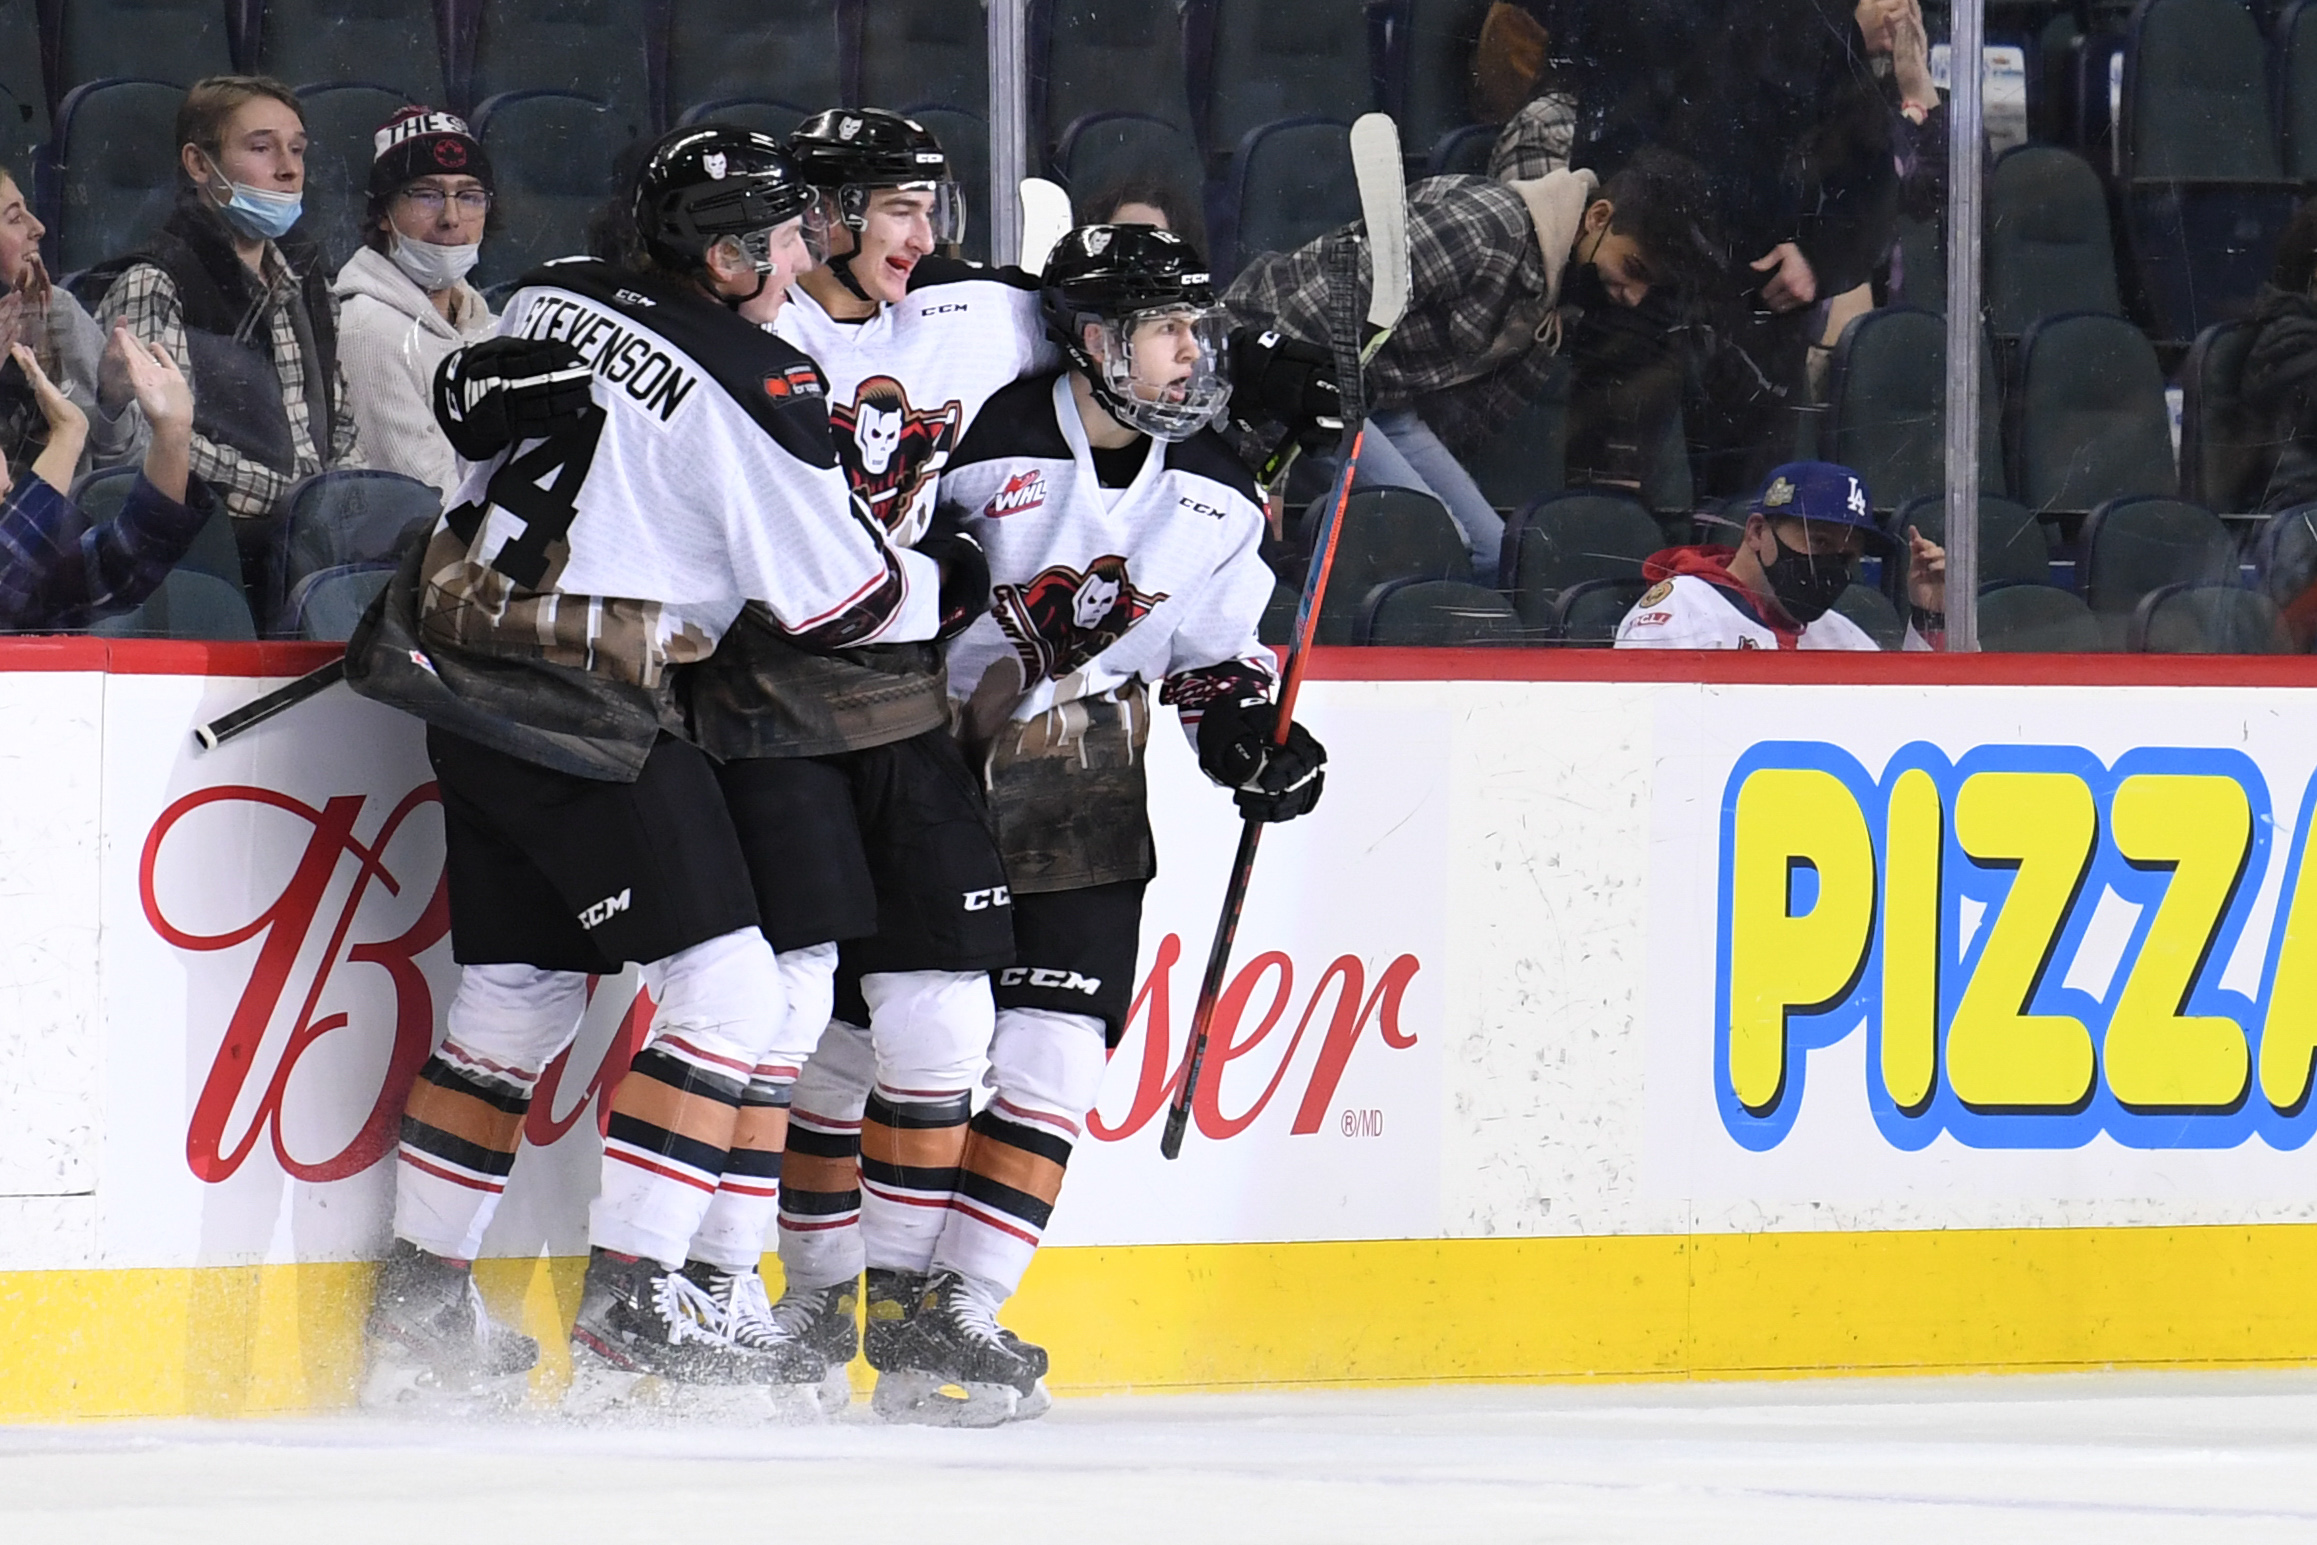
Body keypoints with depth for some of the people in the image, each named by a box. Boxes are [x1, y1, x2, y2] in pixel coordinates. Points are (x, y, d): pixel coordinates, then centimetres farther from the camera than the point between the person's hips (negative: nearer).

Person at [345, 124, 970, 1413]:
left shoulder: (559, 299, 8)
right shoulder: (754, 386, -13)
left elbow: (467, 406, 26)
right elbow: (842, 600, -8)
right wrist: (965, 587, 11)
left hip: (468, 687, 9)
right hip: (590, 724, -9)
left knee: (516, 995, 18)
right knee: (732, 991, -5)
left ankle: (421, 1307, 21)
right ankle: (634, 1308, -11)